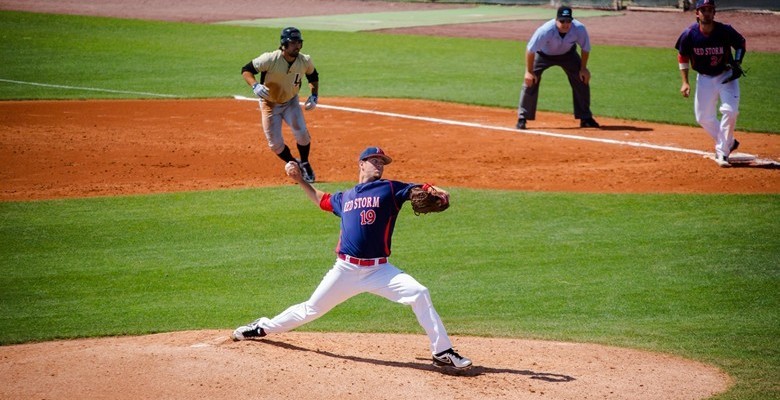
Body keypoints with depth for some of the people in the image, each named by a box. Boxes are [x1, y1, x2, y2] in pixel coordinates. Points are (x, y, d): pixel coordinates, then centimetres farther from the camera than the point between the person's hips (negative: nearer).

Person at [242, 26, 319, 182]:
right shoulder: (270, 59, -29)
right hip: (269, 104, -2)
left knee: (301, 132, -17)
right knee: (275, 143, -3)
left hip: (291, 102, 2)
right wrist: (255, 86, -40)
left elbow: (313, 77, 6)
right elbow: (246, 70, -22)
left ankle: (305, 165, 8)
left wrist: (314, 96, -8)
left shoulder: (305, 61, -16)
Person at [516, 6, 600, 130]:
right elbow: (530, 50, -30)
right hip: (544, 54, -3)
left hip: (567, 54, 3)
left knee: (582, 81, -2)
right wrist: (529, 71, -27)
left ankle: (585, 118, 12)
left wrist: (583, 68, -10)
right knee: (530, 81, -15)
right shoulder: (545, 31, -40)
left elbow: (585, 48, -12)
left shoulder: (579, 29, -32)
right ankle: (522, 118, -5)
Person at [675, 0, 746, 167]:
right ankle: (729, 142, 30)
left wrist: (738, 63, -14)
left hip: (726, 76, -2)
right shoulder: (689, 34, -16)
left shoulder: (725, 31, -19)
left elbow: (741, 44, 1)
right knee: (703, 118, 7)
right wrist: (685, 82, -6)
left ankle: (722, 152, -8)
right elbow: (683, 57, -1)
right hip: (704, 78, 3)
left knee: (730, 111, -20)